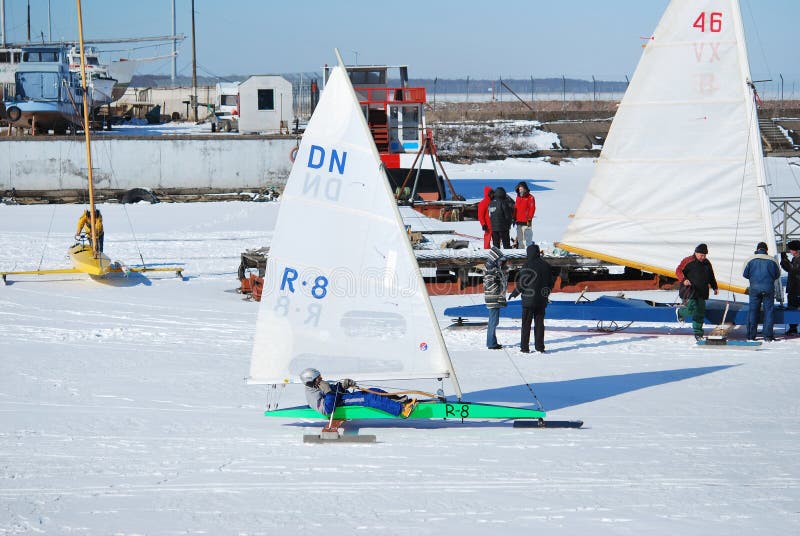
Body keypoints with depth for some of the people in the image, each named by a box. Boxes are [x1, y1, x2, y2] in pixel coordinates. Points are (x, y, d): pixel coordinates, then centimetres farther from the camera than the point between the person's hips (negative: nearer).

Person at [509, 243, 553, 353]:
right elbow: (550, 283, 11)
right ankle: (539, 346, 10)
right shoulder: (546, 266, 5)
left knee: (526, 324, 2)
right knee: (539, 323, 11)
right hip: (542, 300, 5)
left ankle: (524, 347, 1)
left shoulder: (528, 265, -13)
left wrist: (515, 293, 3)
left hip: (529, 299, -5)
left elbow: (522, 282, -12)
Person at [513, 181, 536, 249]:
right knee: (520, 238, 13)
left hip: (526, 222, -7)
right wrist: (514, 218, 15)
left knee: (527, 238, -11)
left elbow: (532, 209, -11)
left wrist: (529, 219, -16)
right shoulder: (518, 197, 17)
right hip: (519, 222, 7)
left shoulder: (530, 198, -5)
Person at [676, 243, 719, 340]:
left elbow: (711, 277, 27)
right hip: (691, 291, -6)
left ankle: (698, 333, 11)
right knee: (691, 309, -14)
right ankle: (680, 312, 21)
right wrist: (683, 280, -23)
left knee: (700, 313, 3)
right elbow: (678, 271, -7)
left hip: (702, 292, 6)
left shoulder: (707, 263, 15)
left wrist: (715, 287, 23)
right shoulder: (688, 261, -5)